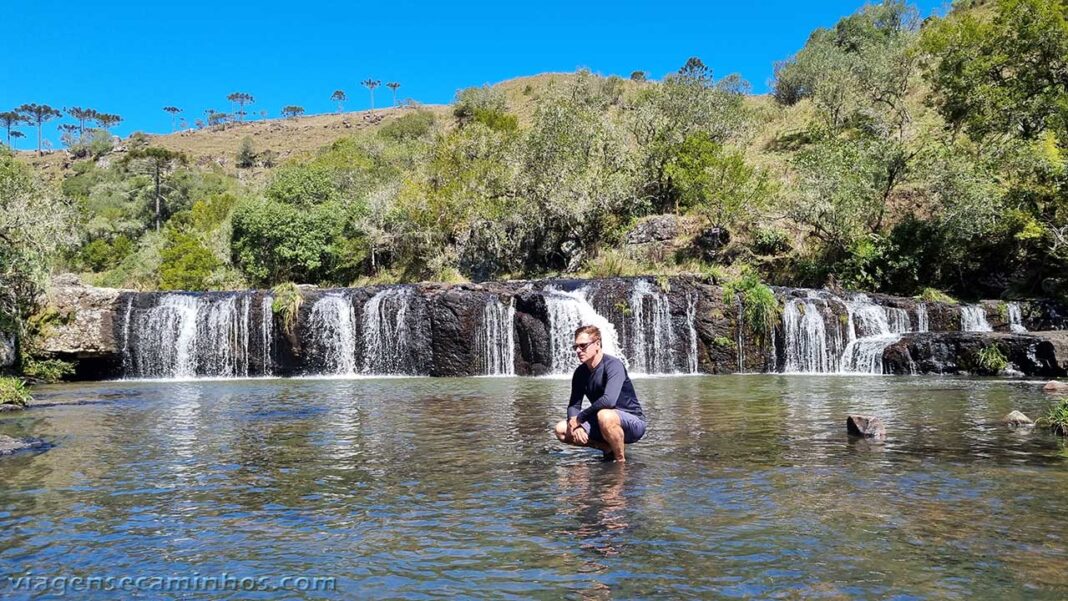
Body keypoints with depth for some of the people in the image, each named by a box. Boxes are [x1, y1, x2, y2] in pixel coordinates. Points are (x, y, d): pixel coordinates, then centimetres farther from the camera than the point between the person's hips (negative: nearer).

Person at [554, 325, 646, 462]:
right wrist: (575, 425, -20)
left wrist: (579, 418, -25)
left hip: (633, 423, -7)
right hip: (601, 424, 7)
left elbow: (608, 400, -34)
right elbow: (573, 405, 2)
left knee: (604, 415, -40)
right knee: (561, 430, -5)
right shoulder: (580, 372, 2)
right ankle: (609, 449, 5)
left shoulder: (613, 365, -20)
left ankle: (621, 460, -16)